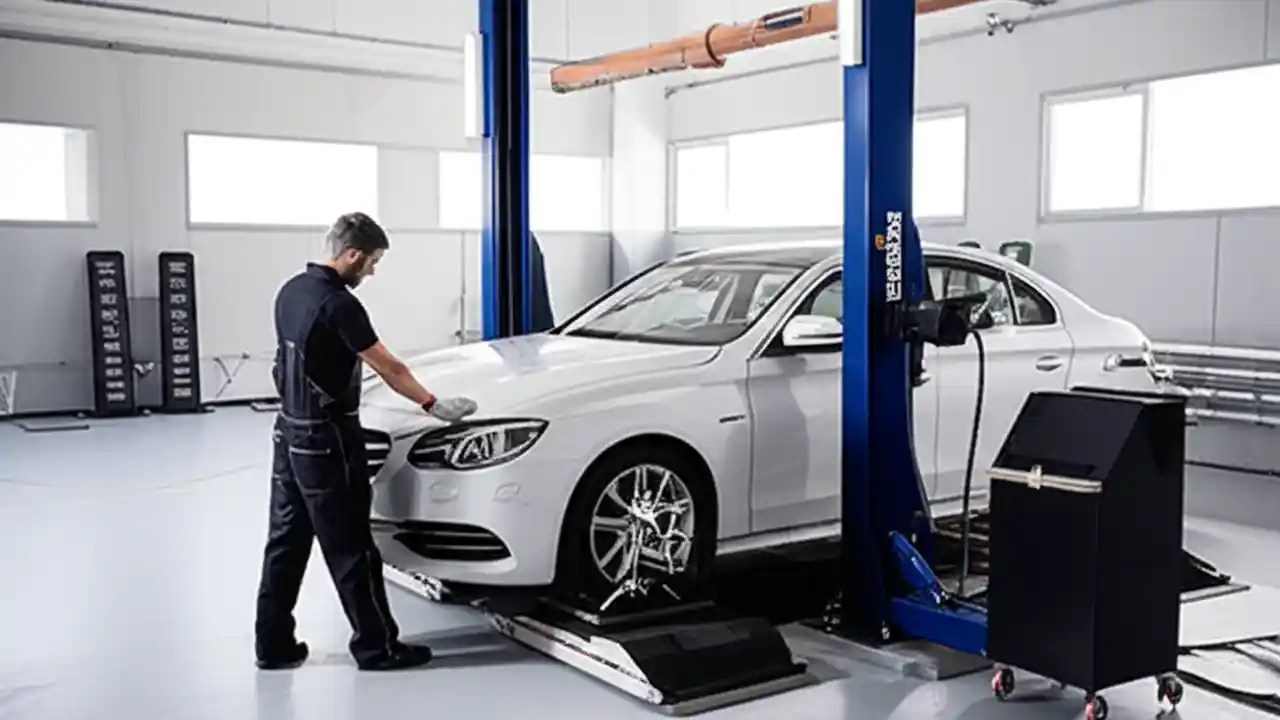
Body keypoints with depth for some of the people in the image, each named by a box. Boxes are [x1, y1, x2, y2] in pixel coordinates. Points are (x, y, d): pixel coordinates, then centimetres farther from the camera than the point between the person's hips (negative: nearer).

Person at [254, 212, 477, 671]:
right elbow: (389, 368, -15)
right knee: (350, 548, -1)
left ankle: (273, 644, 19)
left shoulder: (291, 291, 8)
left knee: (287, 539, 13)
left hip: (290, 431, 9)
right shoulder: (338, 304, -20)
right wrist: (433, 405, -4)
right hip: (326, 439, -9)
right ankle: (376, 646, 9)